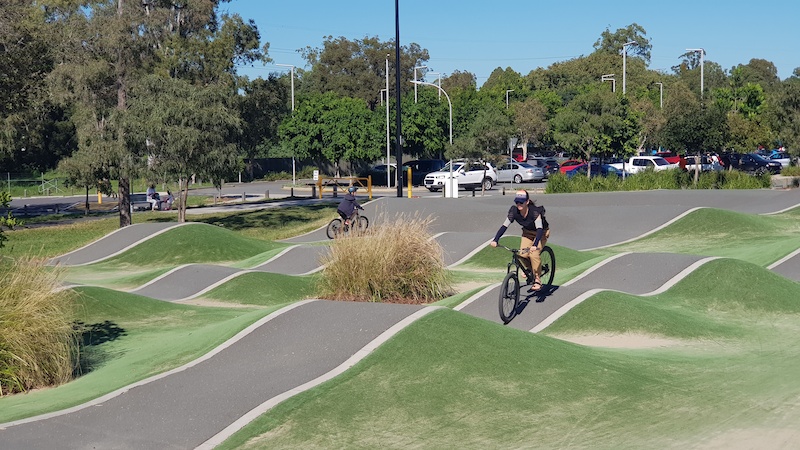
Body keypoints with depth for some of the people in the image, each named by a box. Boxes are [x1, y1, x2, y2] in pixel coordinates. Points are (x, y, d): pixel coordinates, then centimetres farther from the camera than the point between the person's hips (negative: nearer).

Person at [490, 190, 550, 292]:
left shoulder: (534, 211, -36)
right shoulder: (514, 211, -23)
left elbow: (539, 229, -43)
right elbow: (504, 226, -24)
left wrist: (535, 245, -57)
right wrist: (495, 240, -37)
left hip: (541, 232, -4)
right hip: (528, 232, 5)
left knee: (534, 254, -25)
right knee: (522, 255, -14)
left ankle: (537, 281, -14)